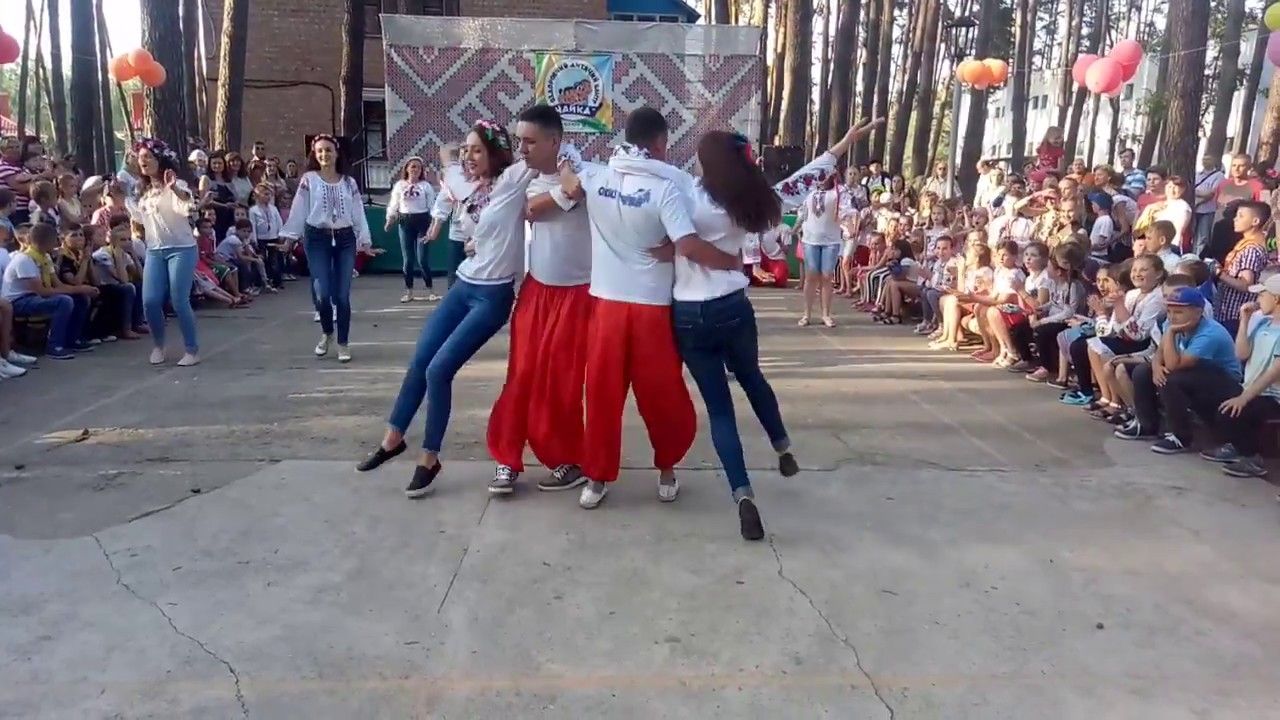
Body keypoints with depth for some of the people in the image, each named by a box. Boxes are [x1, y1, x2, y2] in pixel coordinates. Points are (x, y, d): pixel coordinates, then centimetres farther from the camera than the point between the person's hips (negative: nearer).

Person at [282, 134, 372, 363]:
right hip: (317, 238, -1)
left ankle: (343, 343, 10)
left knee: (342, 295, -3)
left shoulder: (349, 182, 8)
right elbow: (299, 210, 0)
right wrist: (289, 236, -5)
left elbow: (358, 212, 7)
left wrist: (365, 239, 1)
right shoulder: (308, 180, 2)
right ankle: (327, 333, 19)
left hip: (345, 239, 1)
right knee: (321, 293, -9)